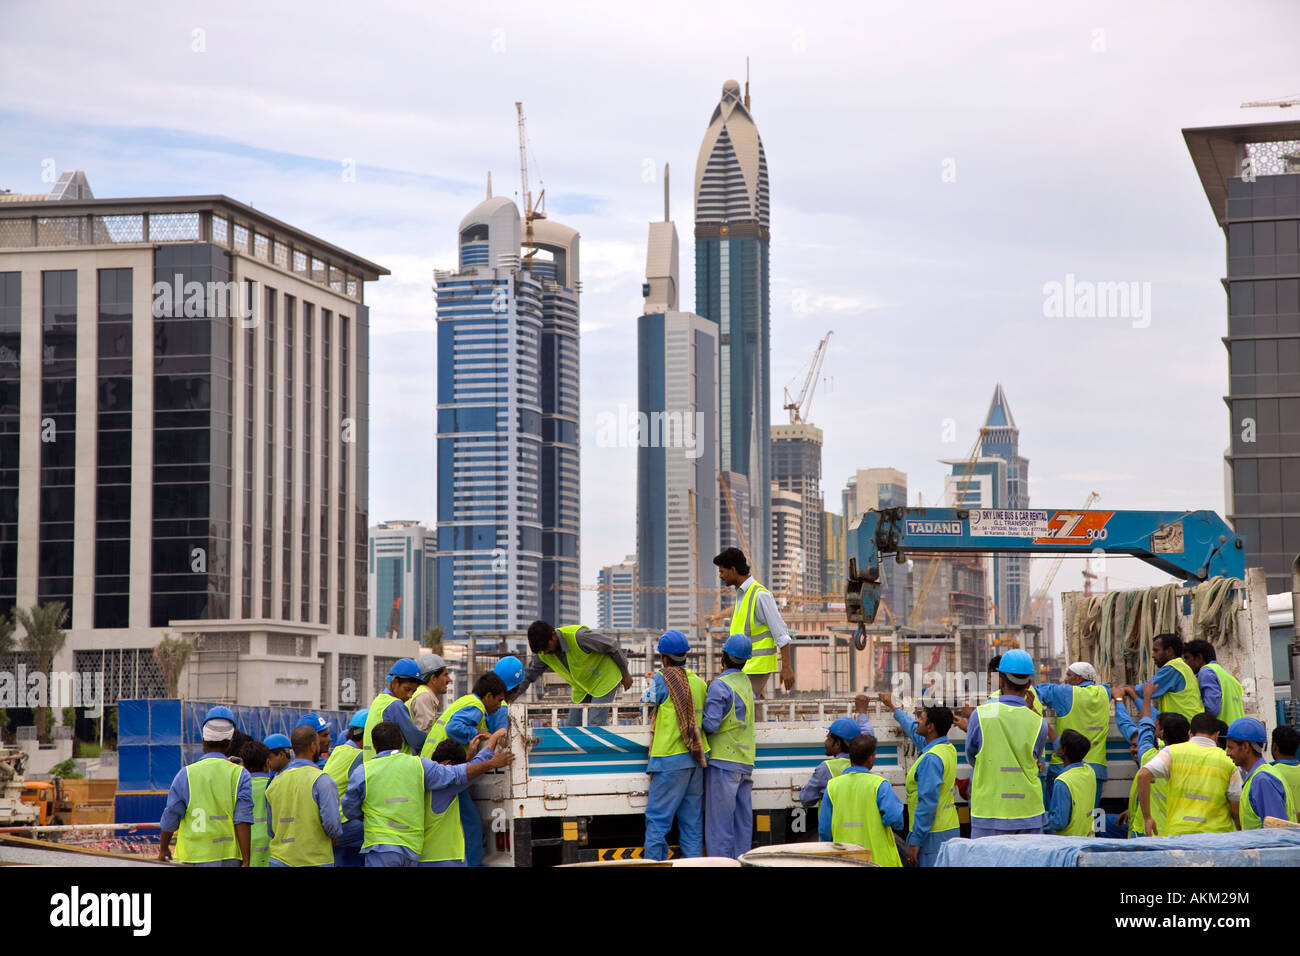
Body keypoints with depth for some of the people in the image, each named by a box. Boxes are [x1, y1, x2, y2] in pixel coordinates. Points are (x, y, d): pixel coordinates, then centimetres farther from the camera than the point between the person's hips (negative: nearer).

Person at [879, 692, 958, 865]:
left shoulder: (931, 759, -19)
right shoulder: (948, 749, 11)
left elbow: (927, 804, -23)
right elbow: (914, 731, 32)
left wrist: (915, 842, -20)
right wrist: (892, 707, 46)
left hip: (933, 836, -10)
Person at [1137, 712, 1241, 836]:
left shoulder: (1173, 751, 6)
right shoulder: (1228, 760, 6)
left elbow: (1143, 776, -6)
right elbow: (1236, 809, 4)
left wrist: (1147, 818, -1)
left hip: (1177, 833, 0)